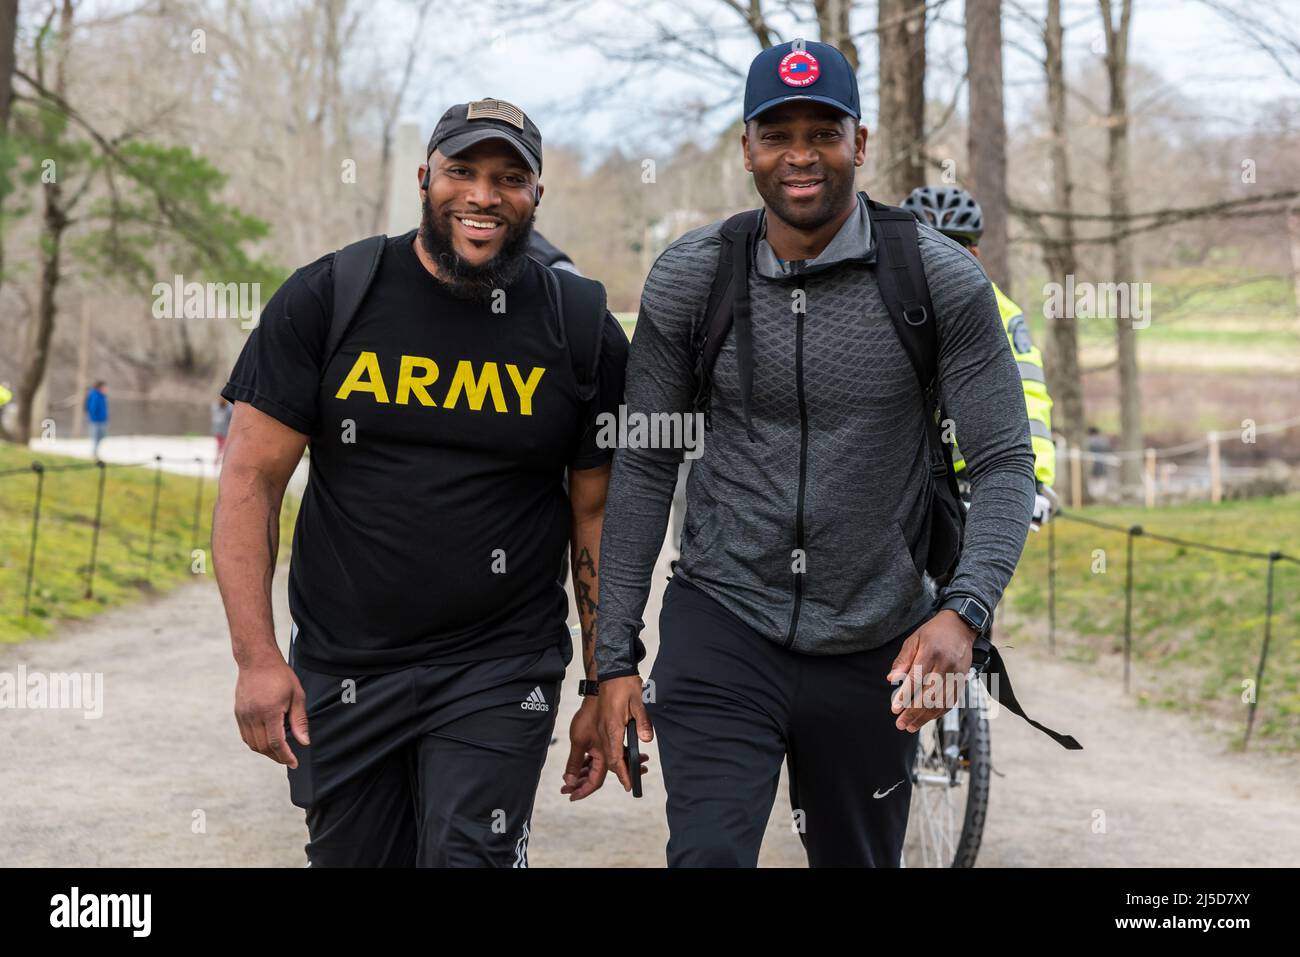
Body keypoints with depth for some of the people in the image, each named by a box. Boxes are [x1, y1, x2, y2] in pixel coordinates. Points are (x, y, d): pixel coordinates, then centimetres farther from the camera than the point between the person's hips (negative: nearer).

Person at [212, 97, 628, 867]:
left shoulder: (582, 330, -1)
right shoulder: (328, 299, -3)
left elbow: (597, 514, 3)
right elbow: (251, 481, -4)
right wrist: (257, 657, -11)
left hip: (501, 671, -1)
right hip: (339, 672, 1)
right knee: (353, 855, 15)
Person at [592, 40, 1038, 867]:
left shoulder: (942, 282, -9)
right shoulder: (689, 279, -5)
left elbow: (1004, 460, -8)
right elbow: (644, 467, 1)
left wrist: (962, 610, -26)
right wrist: (616, 656, -1)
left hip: (873, 646, 1)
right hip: (721, 621, 0)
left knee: (858, 860, 16)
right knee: (708, 854, -18)